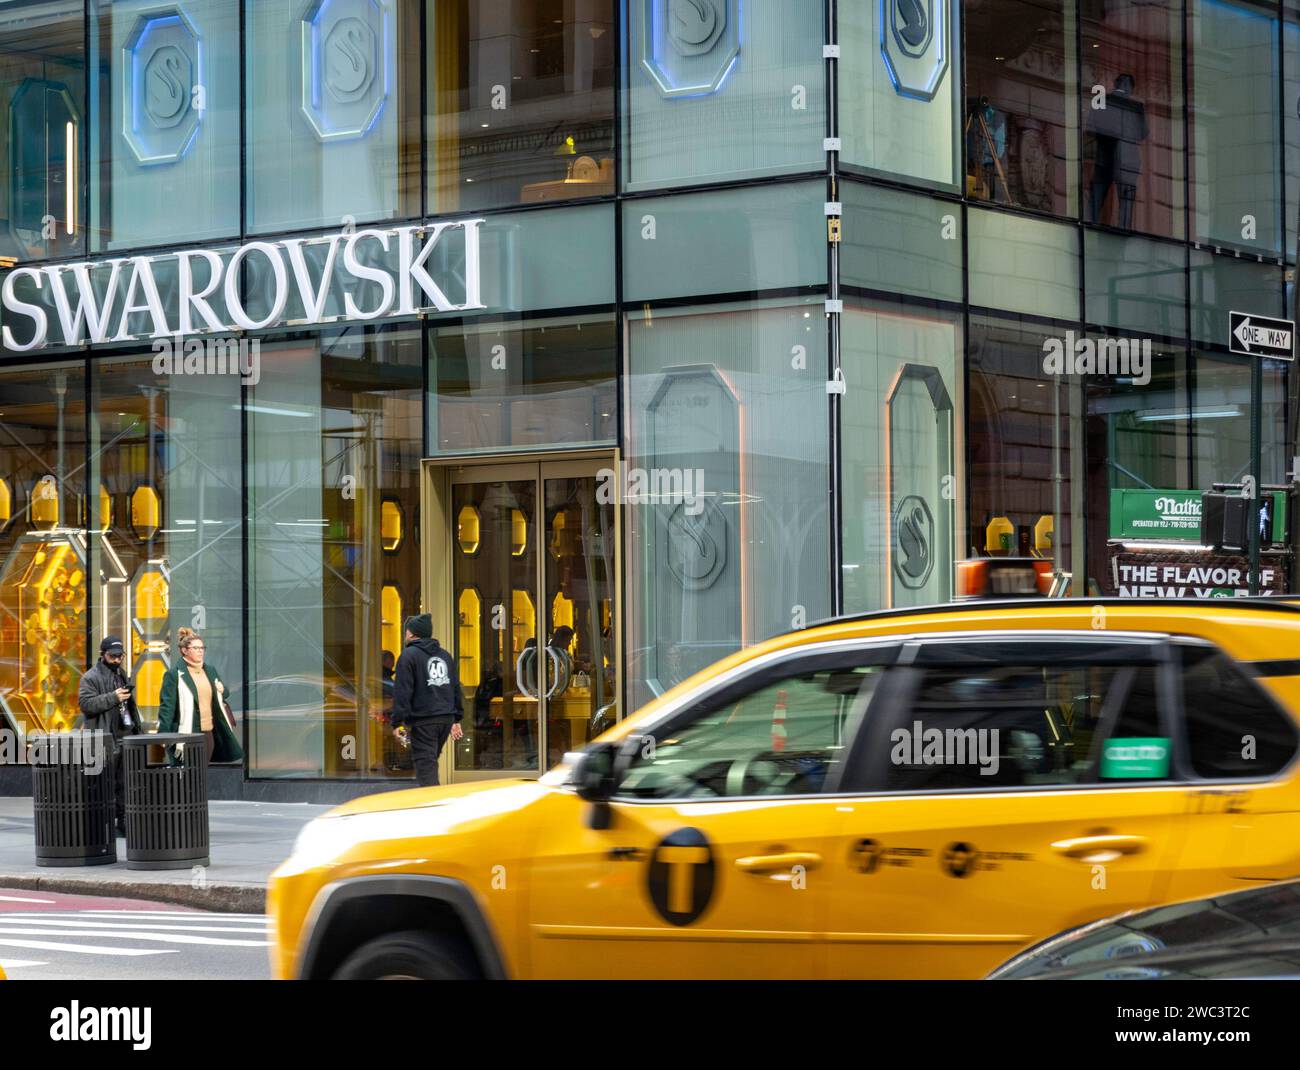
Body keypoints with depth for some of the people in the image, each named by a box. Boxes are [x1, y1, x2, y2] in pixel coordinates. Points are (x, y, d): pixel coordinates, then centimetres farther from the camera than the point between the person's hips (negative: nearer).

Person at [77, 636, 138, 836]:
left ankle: (124, 822, 14)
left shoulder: (121, 674, 21)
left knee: (125, 782, 9)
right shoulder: (91, 677, -5)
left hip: (125, 736, 8)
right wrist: (113, 697, -20)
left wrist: (136, 727, 24)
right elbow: (85, 703, -17)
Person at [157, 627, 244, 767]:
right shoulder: (174, 675, -5)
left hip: (210, 733, 6)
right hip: (188, 735, -6)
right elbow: (167, 707, -10)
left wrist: (222, 690, 5)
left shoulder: (211, 671, 16)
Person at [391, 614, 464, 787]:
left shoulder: (409, 655, -6)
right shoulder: (445, 655, 18)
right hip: (446, 718, 7)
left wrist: (398, 722, -13)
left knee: (425, 765, -7)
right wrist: (457, 719, 25)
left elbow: (402, 692, -12)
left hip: (423, 720, -7)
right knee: (431, 762, 19)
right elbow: (456, 688, 21)